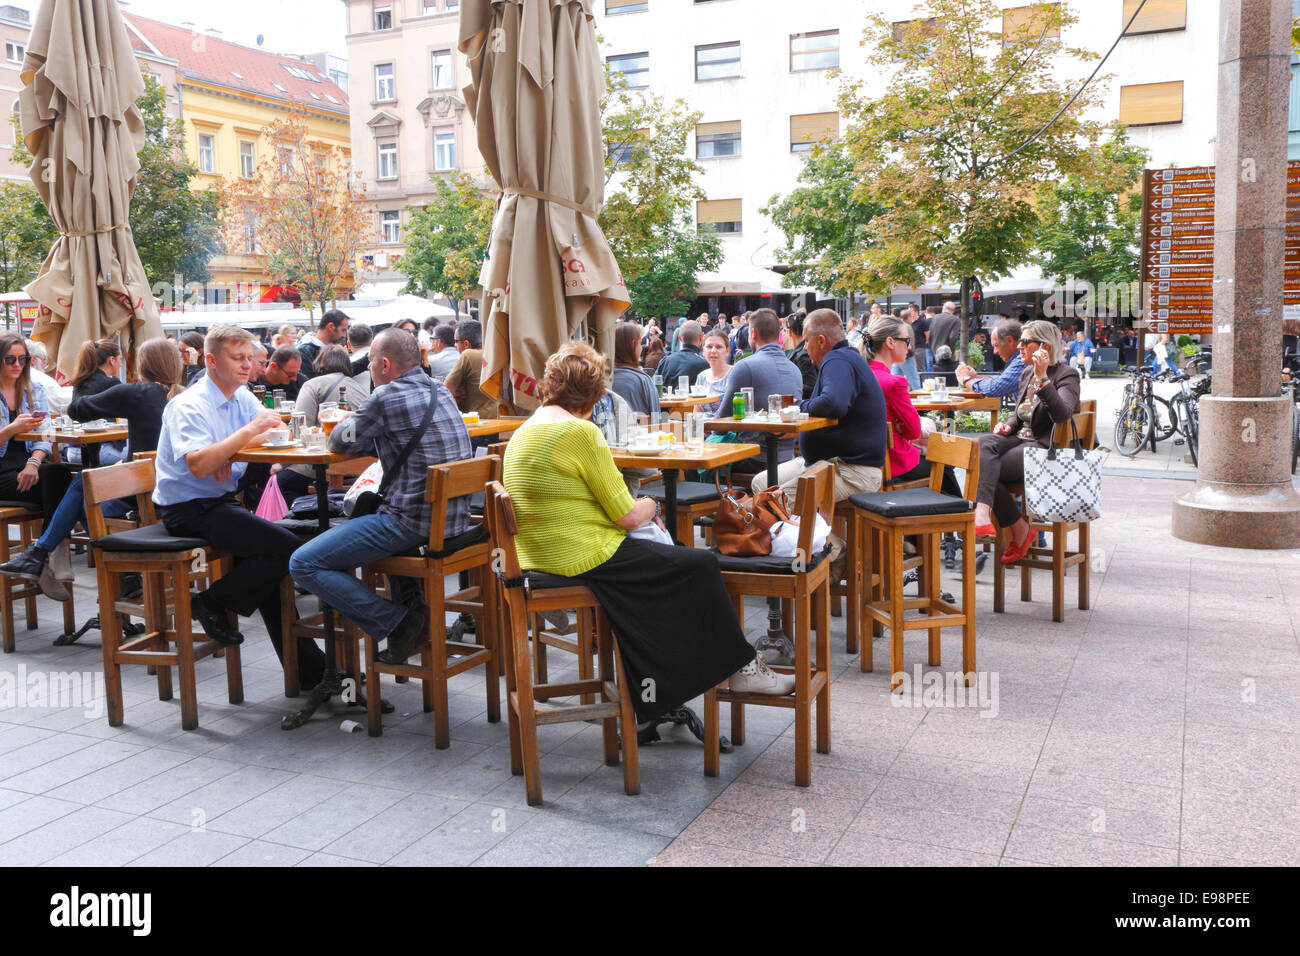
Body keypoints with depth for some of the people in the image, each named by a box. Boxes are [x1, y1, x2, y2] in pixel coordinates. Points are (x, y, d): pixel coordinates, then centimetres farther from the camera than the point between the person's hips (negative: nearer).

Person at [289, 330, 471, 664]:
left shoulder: (387, 396, -13)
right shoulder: (442, 392, 13)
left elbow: (340, 443, 1)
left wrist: (345, 422, 22)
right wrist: (358, 424, 19)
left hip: (413, 521, -9)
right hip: (454, 520, 9)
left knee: (303, 564, -4)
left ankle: (397, 622, -8)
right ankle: (414, 607, 26)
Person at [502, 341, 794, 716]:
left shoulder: (522, 433, 11)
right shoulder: (580, 432, -16)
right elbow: (628, 515, -15)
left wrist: (640, 509, 15)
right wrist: (651, 505, 9)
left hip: (537, 558, 10)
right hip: (584, 557, -10)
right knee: (702, 565, 2)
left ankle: (652, 694, 27)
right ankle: (742, 667, 16)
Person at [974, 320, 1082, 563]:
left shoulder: (1067, 375, -6)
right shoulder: (1026, 374, 18)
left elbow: (1062, 414, -24)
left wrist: (1043, 378, -31)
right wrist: (1008, 425, 6)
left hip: (1047, 449, -7)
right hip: (1021, 440, 7)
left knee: (983, 469, -26)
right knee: (984, 443, -28)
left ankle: (1020, 530, -21)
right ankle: (982, 510, -39)